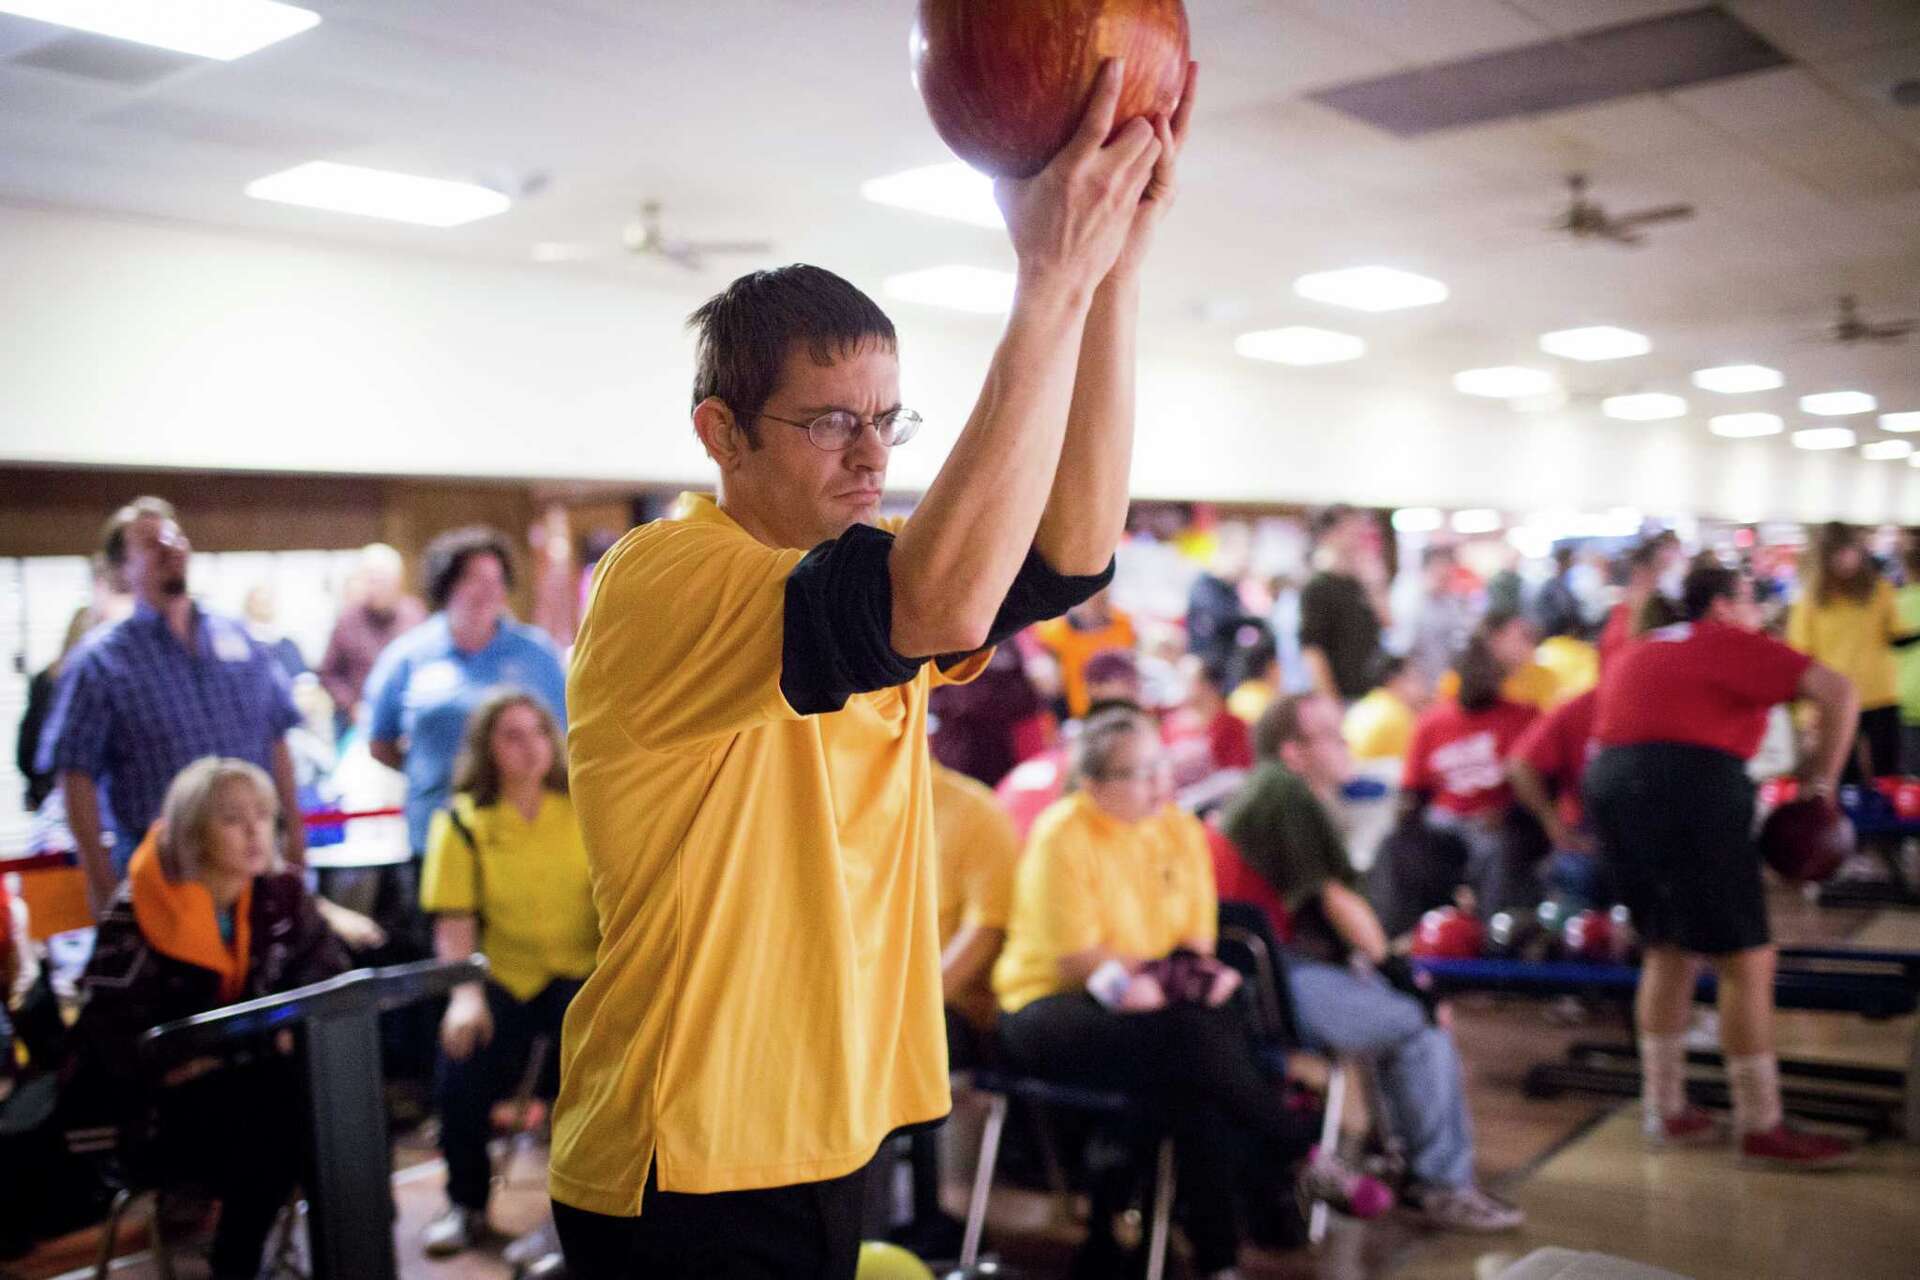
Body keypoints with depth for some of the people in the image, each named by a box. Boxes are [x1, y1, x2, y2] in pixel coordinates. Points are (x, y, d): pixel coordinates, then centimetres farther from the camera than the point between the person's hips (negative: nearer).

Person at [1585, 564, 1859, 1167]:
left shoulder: (1635, 652, 25)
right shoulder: (1736, 644, 4)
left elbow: (1601, 739, 24)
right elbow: (1839, 693, -7)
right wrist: (1820, 781, 2)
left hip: (1609, 786, 8)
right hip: (1692, 793, -8)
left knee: (1667, 950, 21)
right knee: (1747, 962, 2)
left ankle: (1664, 1109, 25)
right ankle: (1761, 1127, 7)